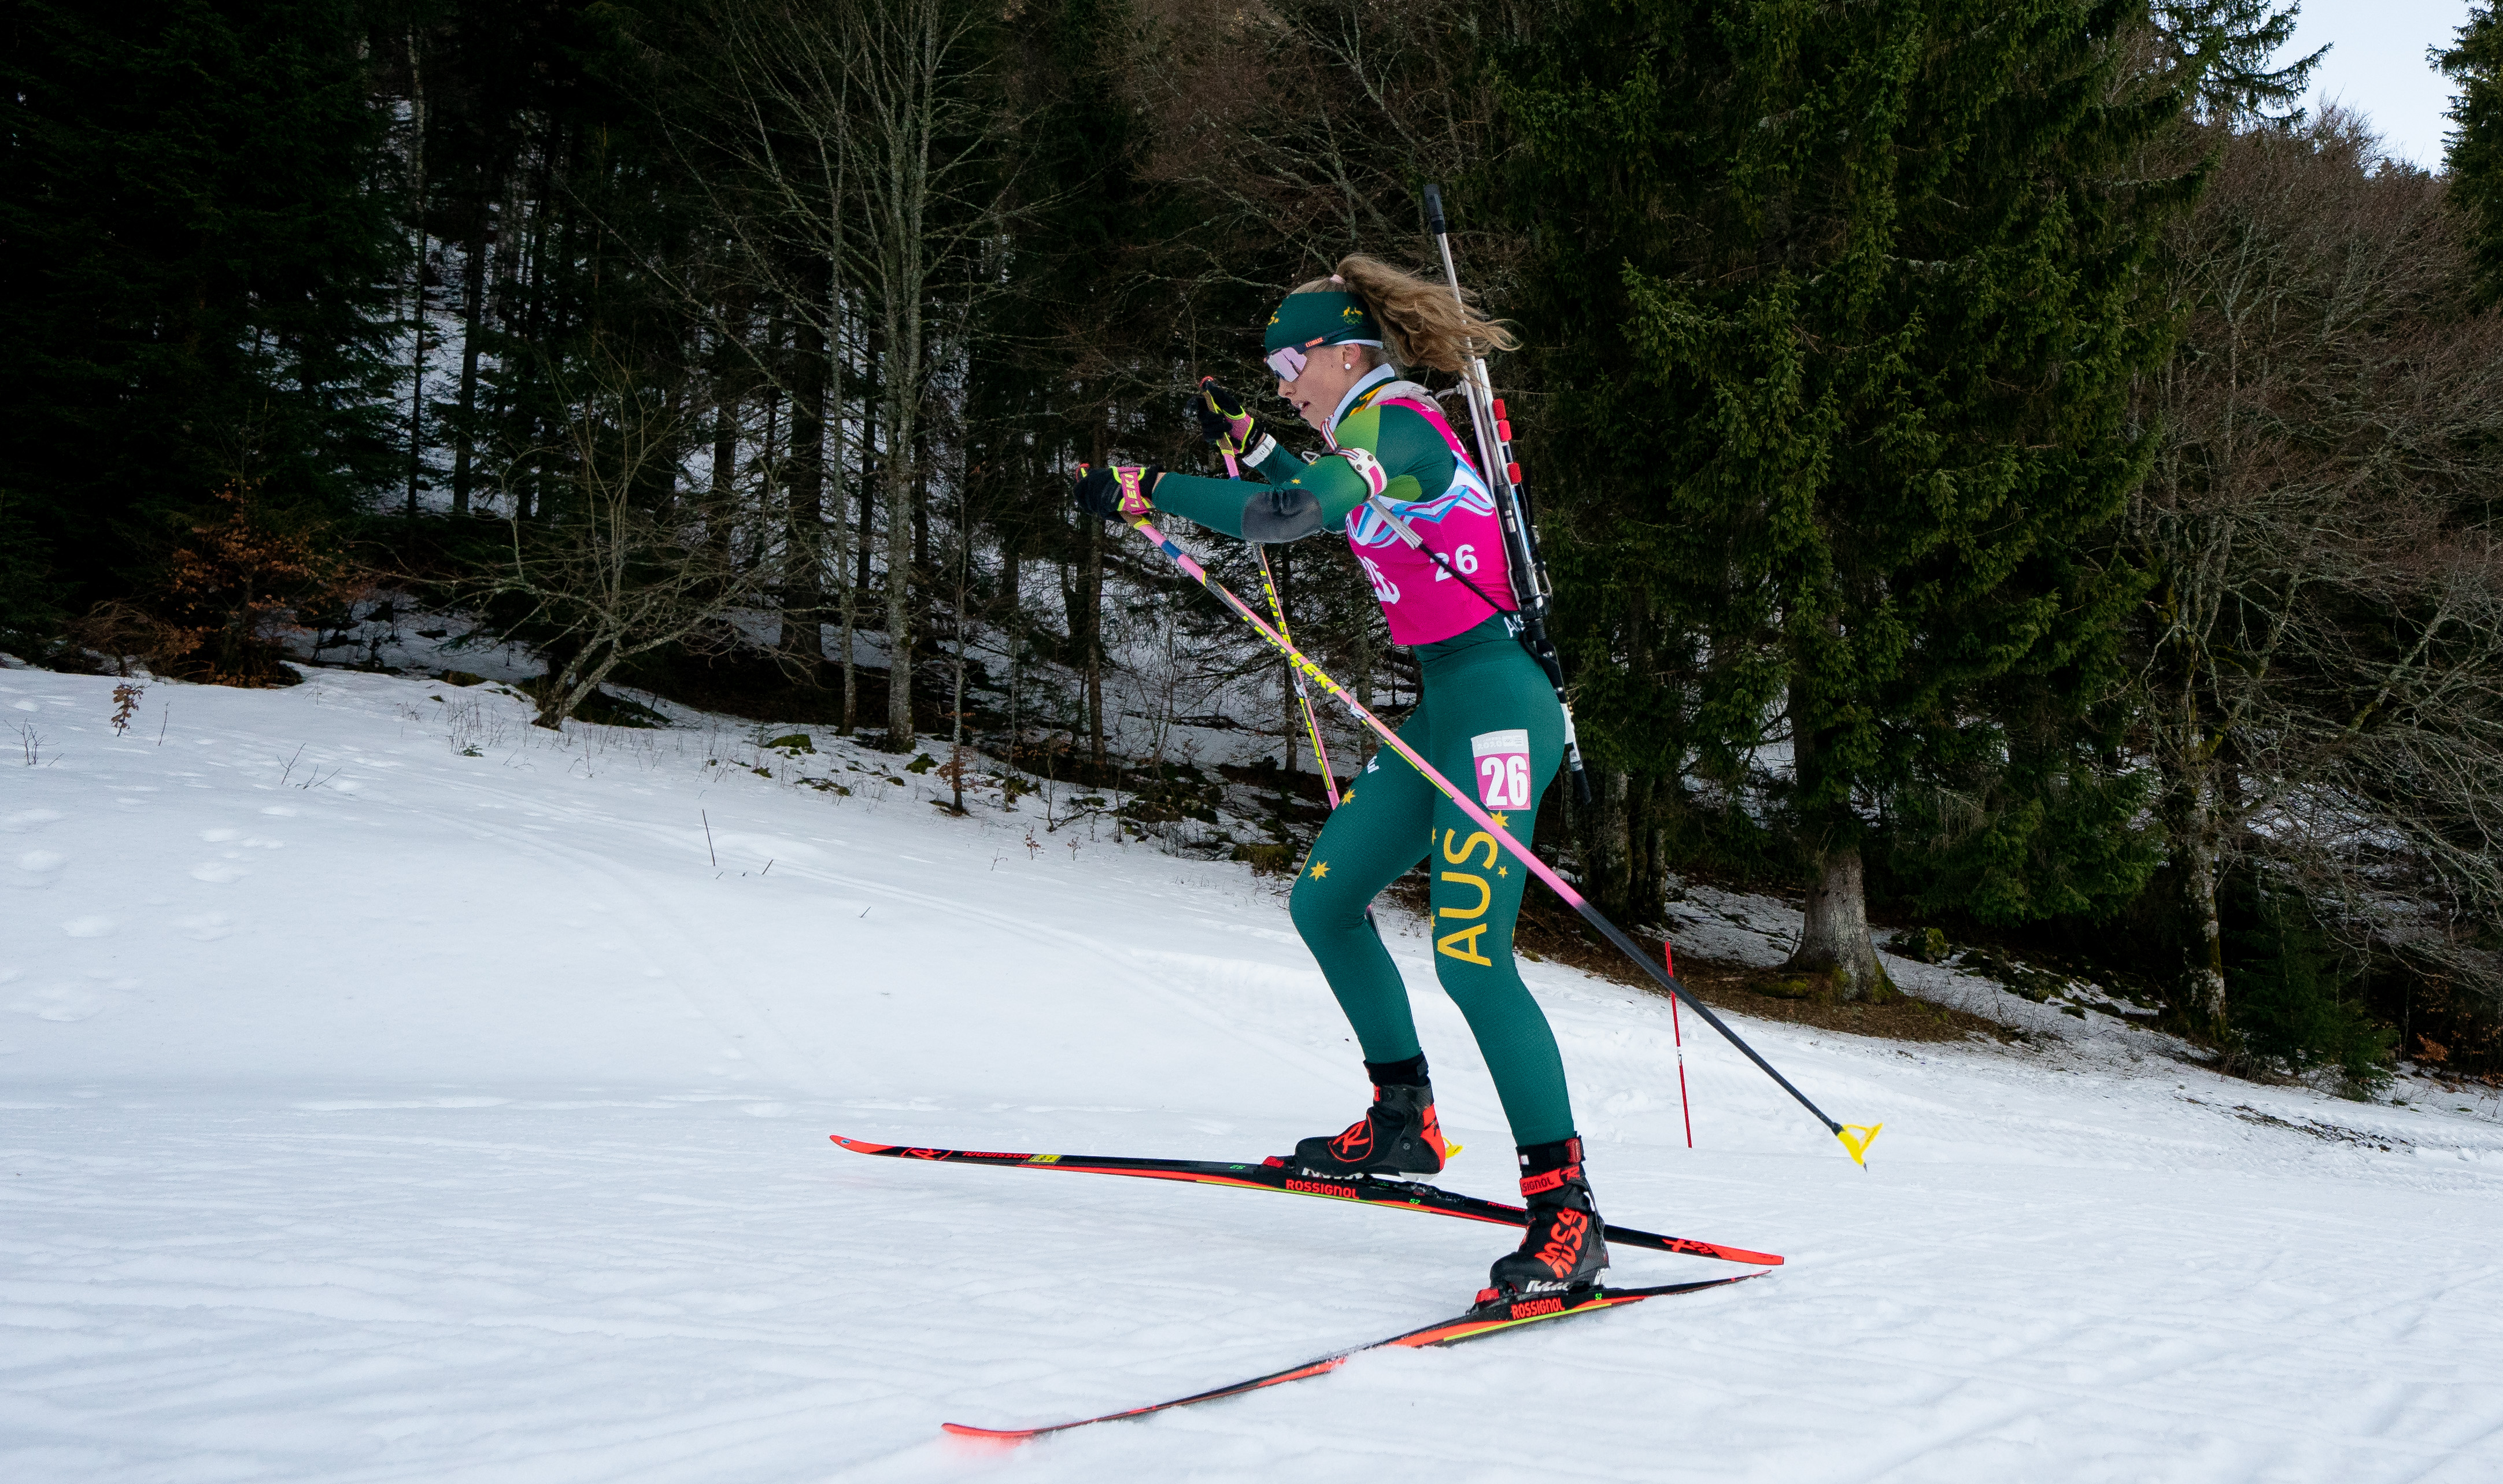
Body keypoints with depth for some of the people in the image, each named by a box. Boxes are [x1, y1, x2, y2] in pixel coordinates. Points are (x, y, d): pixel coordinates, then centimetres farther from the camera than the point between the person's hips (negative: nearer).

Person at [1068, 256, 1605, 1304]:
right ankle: (1405, 1120, 21)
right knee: (1322, 902, 12)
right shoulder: (1387, 430, 17)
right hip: (1445, 707, 10)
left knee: (1470, 954, -19)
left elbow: (1291, 516, -30)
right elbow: (1321, 505, 39)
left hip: (1494, 705, -10)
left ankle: (1565, 1214, -17)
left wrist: (1149, 492, -23)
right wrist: (1247, 445, 28)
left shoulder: (1392, 425, -12)